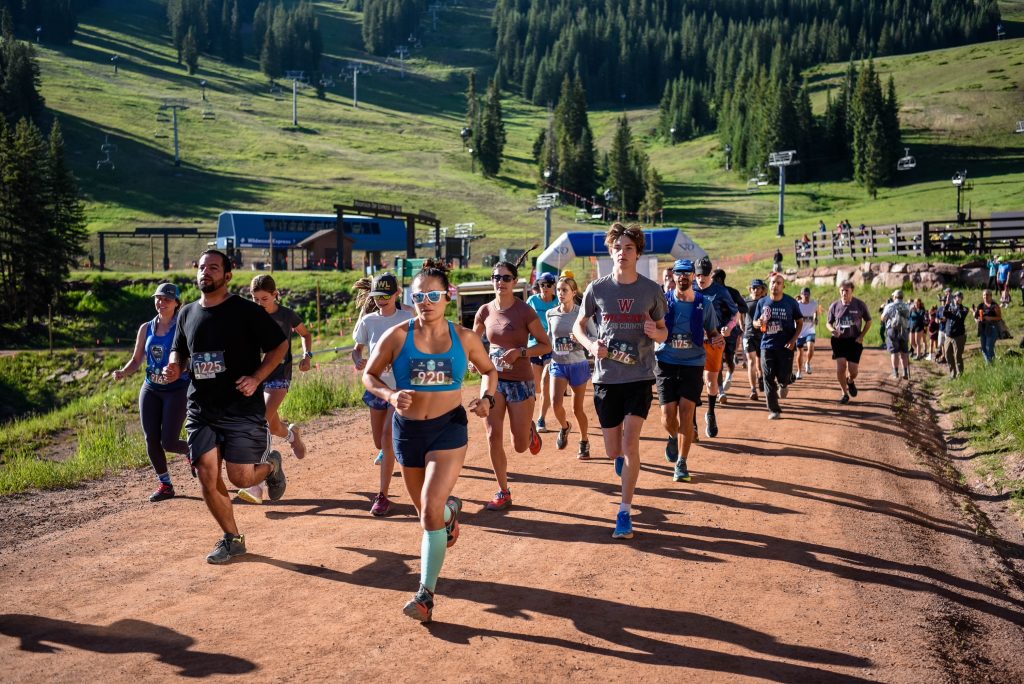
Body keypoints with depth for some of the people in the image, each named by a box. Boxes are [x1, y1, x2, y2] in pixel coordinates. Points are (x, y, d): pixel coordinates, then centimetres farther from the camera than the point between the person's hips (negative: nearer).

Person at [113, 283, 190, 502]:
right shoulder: (146, 328, 7)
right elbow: (136, 360, 11)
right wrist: (123, 373, -8)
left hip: (177, 390, -5)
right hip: (151, 390, 5)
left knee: (168, 442, -8)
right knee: (151, 441, 1)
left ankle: (193, 451, 26)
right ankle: (165, 484, 18)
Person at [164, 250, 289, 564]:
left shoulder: (246, 310, -7)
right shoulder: (187, 314, 9)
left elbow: (279, 345, -3)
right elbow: (179, 351, 22)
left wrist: (256, 378, -15)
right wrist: (175, 366, -2)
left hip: (242, 409, -5)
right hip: (200, 410, 5)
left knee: (240, 477, -7)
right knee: (207, 477, 0)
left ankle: (271, 465, 29)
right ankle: (232, 539, 19)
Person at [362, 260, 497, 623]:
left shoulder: (464, 338, -4)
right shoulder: (397, 336, -8)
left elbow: (488, 370, 13)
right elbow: (369, 375, 0)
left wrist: (486, 398, -7)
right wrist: (391, 395, -20)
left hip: (449, 428, -2)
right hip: (407, 429, 2)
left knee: (431, 508, -17)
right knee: (424, 508, 18)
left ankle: (426, 594, -8)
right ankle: (451, 508, 57)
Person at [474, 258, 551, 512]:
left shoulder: (525, 311, -10)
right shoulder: (485, 311, 1)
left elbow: (546, 345, -7)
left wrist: (520, 352, -21)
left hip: (520, 382, -3)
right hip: (493, 380, 3)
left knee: (520, 446, 2)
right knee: (493, 438, -3)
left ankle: (530, 431, 40)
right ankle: (503, 493, 11)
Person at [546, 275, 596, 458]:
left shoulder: (582, 313, -8)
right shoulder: (551, 314, 2)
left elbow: (595, 338, -7)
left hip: (578, 365, -2)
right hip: (558, 365, 2)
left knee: (577, 408, 7)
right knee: (556, 403, -17)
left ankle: (584, 443, 29)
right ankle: (564, 427, 16)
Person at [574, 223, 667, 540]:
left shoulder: (652, 290, -2)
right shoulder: (597, 288, -1)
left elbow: (664, 332, 8)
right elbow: (579, 325, 11)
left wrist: (655, 332, -16)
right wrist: (590, 345, -10)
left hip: (640, 376, -1)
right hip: (607, 377, 1)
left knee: (630, 442, -13)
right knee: (613, 449, 9)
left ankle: (625, 513, -2)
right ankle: (622, 458, 48)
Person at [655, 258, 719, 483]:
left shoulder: (704, 304, 2)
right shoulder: (662, 301, 0)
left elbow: (712, 332, 10)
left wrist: (718, 338, -12)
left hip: (693, 364, 0)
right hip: (666, 363, 0)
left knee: (686, 413, -8)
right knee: (668, 416, -4)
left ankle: (682, 462, 5)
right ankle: (673, 437, 33)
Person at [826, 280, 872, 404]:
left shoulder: (860, 305, -5)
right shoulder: (834, 305, -2)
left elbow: (868, 321, 7)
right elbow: (829, 322, 9)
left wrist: (862, 336, -5)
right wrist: (832, 330, -14)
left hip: (854, 341, -1)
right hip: (839, 340, 1)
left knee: (853, 370, -4)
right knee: (840, 368, -9)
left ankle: (850, 381, 33)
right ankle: (844, 393, 10)